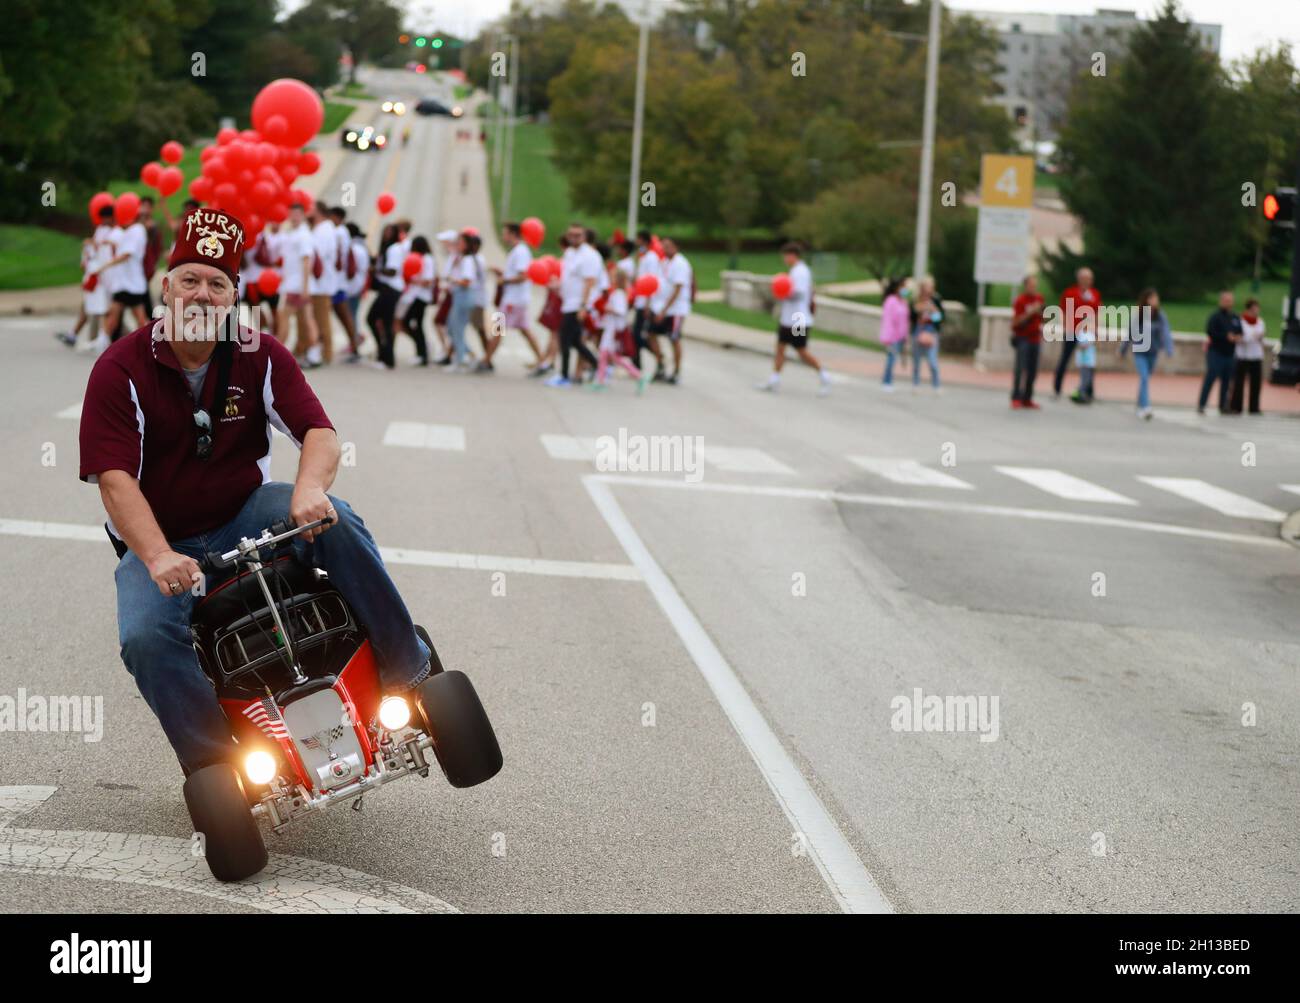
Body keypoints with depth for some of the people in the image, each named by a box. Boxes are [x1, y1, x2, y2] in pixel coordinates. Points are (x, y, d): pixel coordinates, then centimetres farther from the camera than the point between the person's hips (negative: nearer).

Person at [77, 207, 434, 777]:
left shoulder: (260, 357, -2)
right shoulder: (119, 370, -10)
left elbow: (319, 432, -9)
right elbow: (114, 478, -19)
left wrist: (309, 489, -35)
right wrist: (159, 558, -35)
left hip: (246, 518, 2)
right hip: (158, 542, -2)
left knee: (337, 522, -26)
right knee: (145, 638, -31)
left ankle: (408, 668, -16)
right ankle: (212, 767, -22)